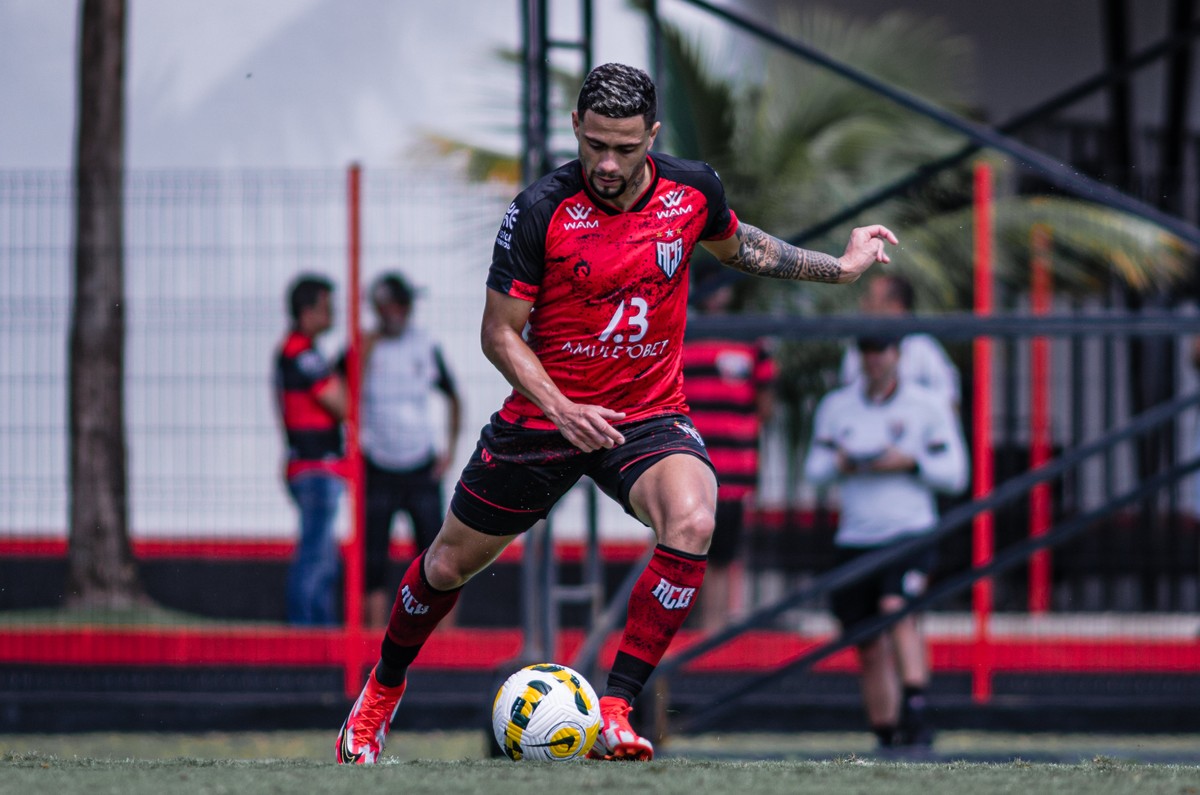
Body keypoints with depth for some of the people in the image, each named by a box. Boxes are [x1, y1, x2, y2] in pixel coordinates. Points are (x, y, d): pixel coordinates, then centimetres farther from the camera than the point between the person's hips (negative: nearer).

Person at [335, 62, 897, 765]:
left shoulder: (692, 190, -7)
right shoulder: (541, 211, -18)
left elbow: (736, 245, 18)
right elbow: (500, 332, -11)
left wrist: (839, 267, 17)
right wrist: (559, 408, -25)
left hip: (650, 416, 1)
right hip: (544, 414, -1)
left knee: (692, 523, -30)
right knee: (451, 563, 11)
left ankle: (615, 712, -25)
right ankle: (384, 687, 42)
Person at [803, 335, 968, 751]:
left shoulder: (929, 406, 4)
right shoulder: (836, 406, 13)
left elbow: (954, 475, 1)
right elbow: (813, 470, 9)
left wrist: (909, 463, -14)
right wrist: (840, 464, -12)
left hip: (910, 534, -4)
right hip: (854, 540, 4)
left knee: (896, 608, -29)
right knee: (870, 650, 5)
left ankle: (915, 713, -32)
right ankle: (886, 736, 16)